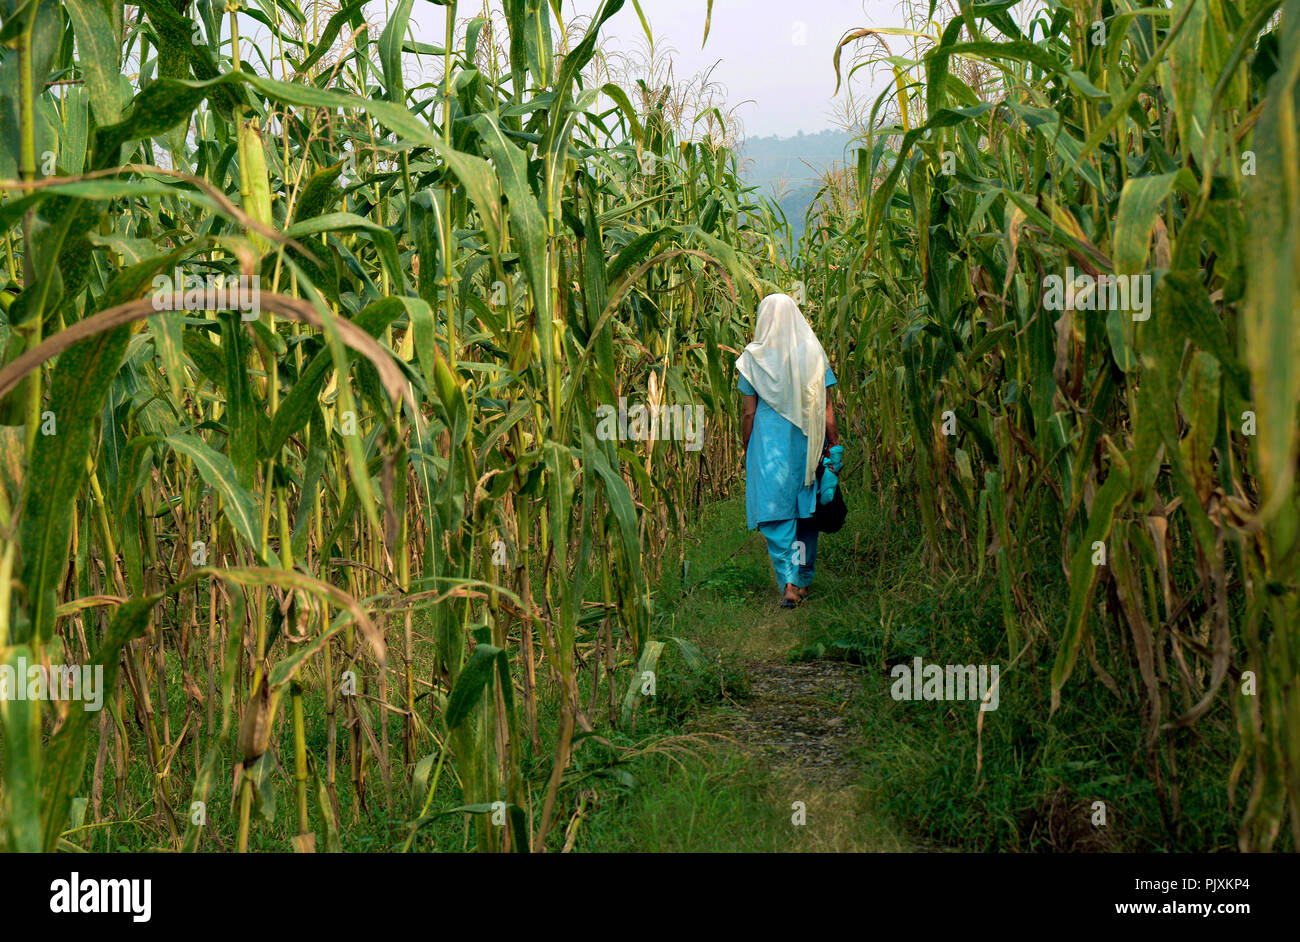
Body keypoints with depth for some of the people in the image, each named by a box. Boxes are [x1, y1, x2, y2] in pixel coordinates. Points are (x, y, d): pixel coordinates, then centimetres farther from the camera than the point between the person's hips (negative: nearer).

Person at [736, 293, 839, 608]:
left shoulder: (754, 358, -4)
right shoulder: (813, 354, 0)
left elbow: (748, 412, -2)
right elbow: (827, 409, -1)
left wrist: (747, 451, 9)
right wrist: (833, 447, 7)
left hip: (769, 442, -2)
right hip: (807, 443, 2)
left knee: (776, 514, -1)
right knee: (806, 509, 14)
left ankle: (789, 583, -14)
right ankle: (804, 580, 22)